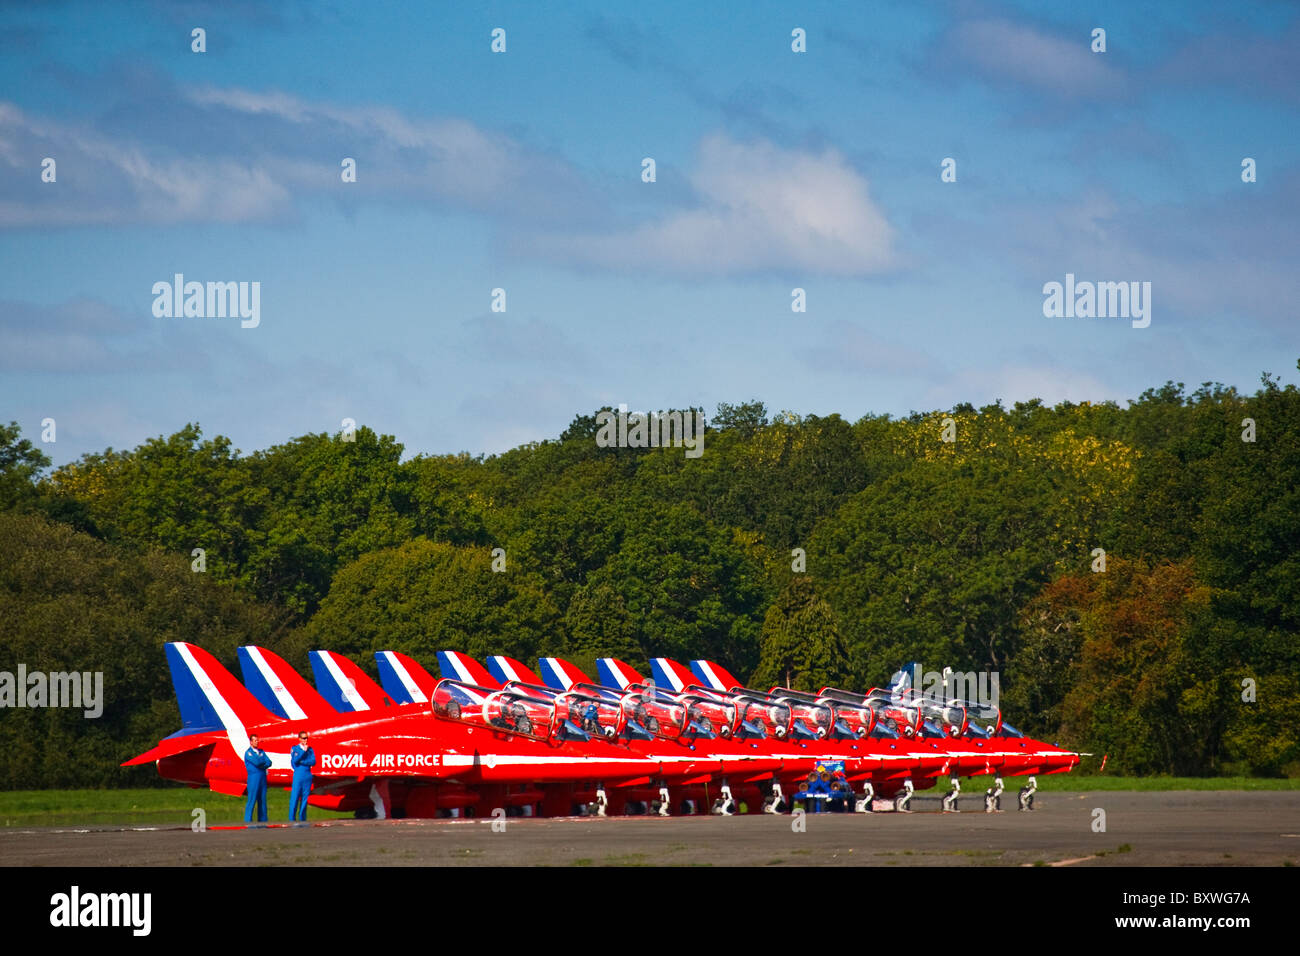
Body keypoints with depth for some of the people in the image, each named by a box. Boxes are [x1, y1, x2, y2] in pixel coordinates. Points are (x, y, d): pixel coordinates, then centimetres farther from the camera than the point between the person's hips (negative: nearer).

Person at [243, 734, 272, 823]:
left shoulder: (261, 751, 15)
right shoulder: (248, 753, -4)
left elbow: (269, 763, 5)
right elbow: (256, 762, -18)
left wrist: (261, 766, -11)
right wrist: (264, 761, 0)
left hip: (263, 778, 6)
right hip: (253, 778, -6)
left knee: (262, 800, 6)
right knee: (252, 799, -8)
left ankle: (262, 819, 10)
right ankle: (248, 820, -6)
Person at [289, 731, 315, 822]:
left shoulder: (310, 749, 11)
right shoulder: (294, 749, 4)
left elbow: (313, 762, 0)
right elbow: (294, 760, -10)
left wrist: (301, 762, -9)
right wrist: (303, 751, -10)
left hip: (307, 776, 3)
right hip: (298, 776, -3)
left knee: (305, 797, 3)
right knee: (294, 797, -6)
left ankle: (302, 818, 7)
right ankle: (292, 818, -3)